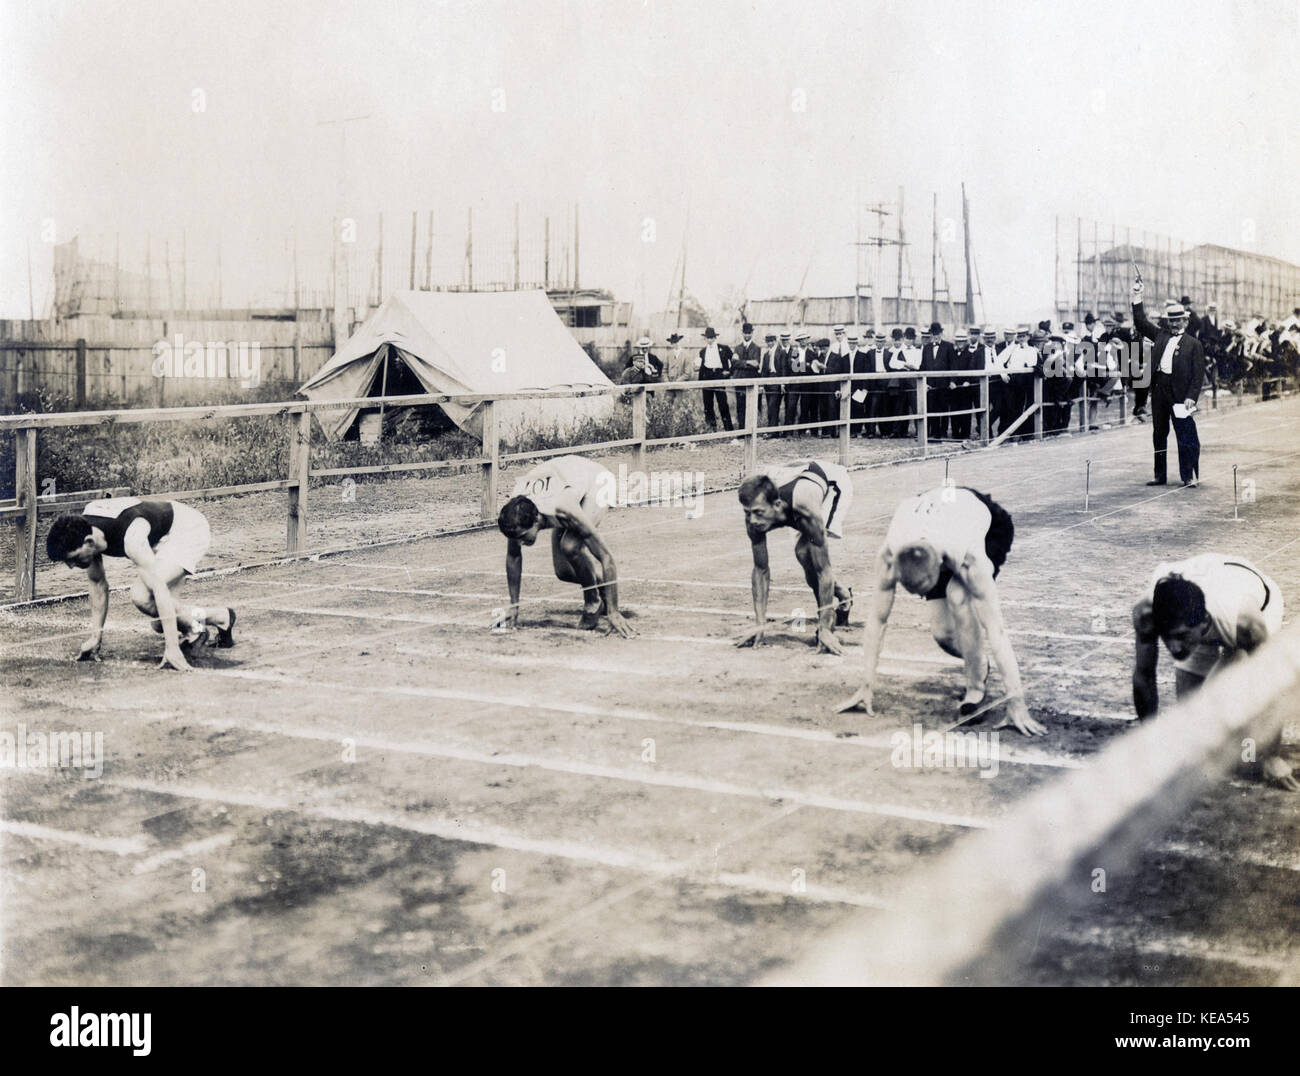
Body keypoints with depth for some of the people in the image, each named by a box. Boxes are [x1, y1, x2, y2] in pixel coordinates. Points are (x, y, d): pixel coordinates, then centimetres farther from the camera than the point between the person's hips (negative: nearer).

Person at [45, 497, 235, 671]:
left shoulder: (130, 537, -39)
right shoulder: (83, 530, -15)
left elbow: (159, 588, -40)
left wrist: (172, 648, -41)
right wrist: (95, 638, 3)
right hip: (163, 538, 9)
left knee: (142, 595, -27)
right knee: (160, 619, 6)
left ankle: (193, 626, -6)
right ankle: (223, 619, 27)